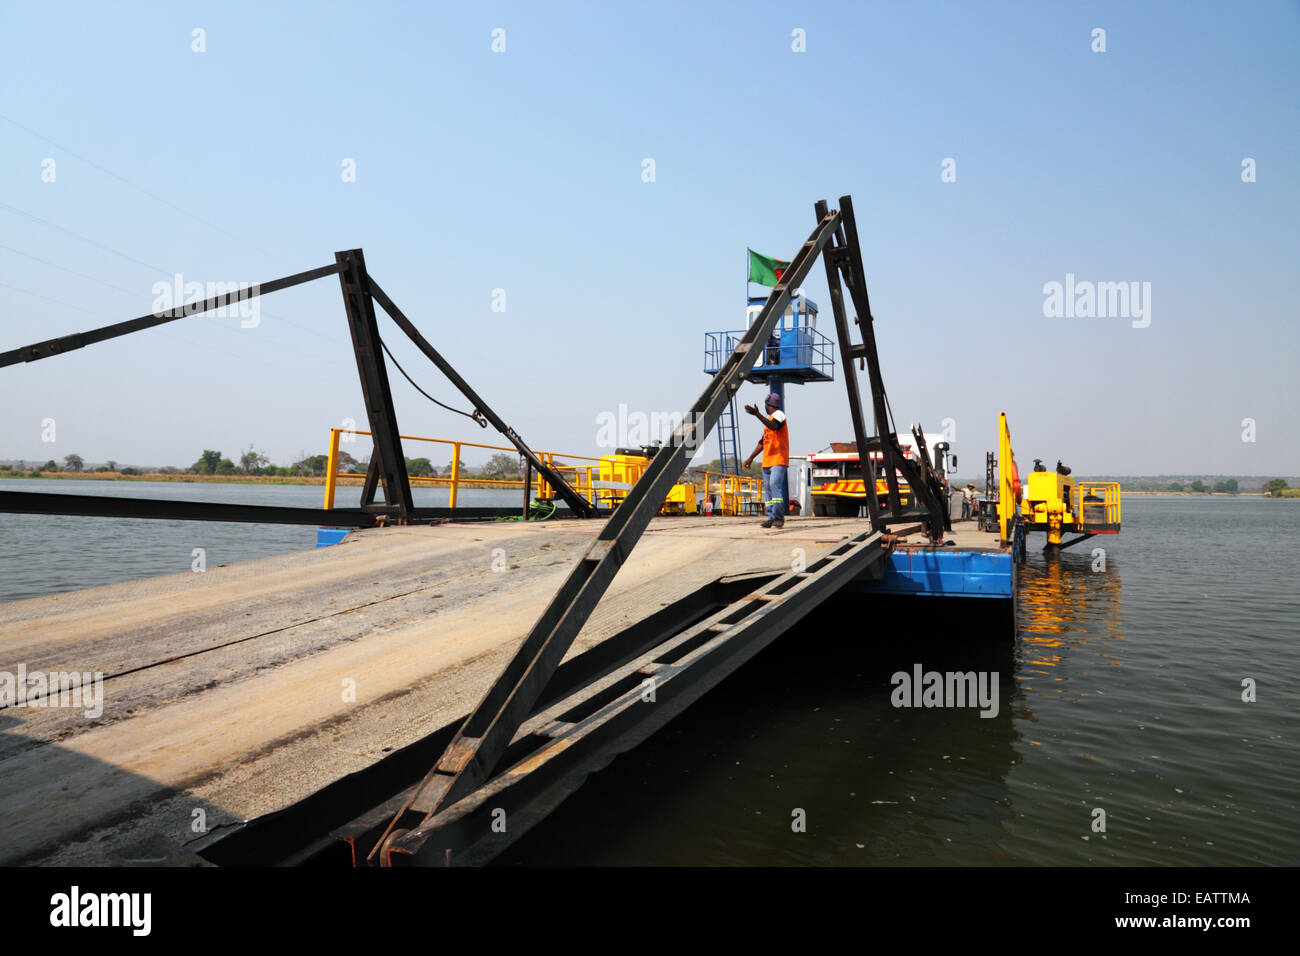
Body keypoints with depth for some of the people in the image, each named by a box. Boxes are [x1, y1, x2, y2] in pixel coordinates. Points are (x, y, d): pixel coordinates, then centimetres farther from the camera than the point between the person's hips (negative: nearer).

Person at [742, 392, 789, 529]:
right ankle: (772, 518, 3)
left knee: (775, 485, -20)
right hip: (767, 461, 9)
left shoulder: (779, 414, -2)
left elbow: (774, 426, -26)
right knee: (768, 488, 2)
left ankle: (779, 517, -20)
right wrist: (751, 457, 23)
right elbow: (763, 442, 27)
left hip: (779, 460, -9)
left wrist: (757, 414, -35)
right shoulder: (769, 420, 24)